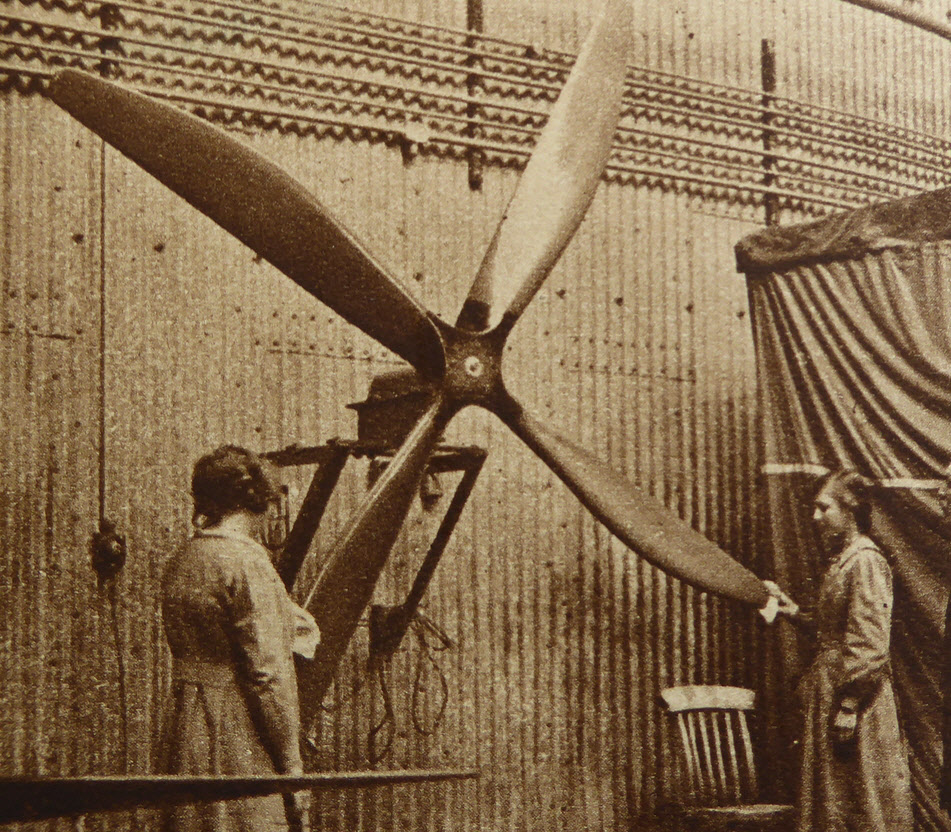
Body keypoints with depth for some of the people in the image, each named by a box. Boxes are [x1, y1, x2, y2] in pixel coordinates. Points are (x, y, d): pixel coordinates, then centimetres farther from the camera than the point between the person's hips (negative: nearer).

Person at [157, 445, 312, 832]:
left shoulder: (179, 563, 11)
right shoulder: (246, 562, -14)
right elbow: (268, 673, -17)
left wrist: (284, 621, 26)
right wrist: (292, 761, -11)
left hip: (185, 734, 8)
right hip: (242, 741, -8)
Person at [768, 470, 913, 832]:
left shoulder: (865, 561, -16)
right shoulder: (842, 559, 14)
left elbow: (869, 644, -21)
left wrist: (848, 707, -22)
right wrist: (795, 612, 9)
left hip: (853, 693, -10)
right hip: (831, 688, 10)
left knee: (860, 799, -2)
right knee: (832, 795, 14)